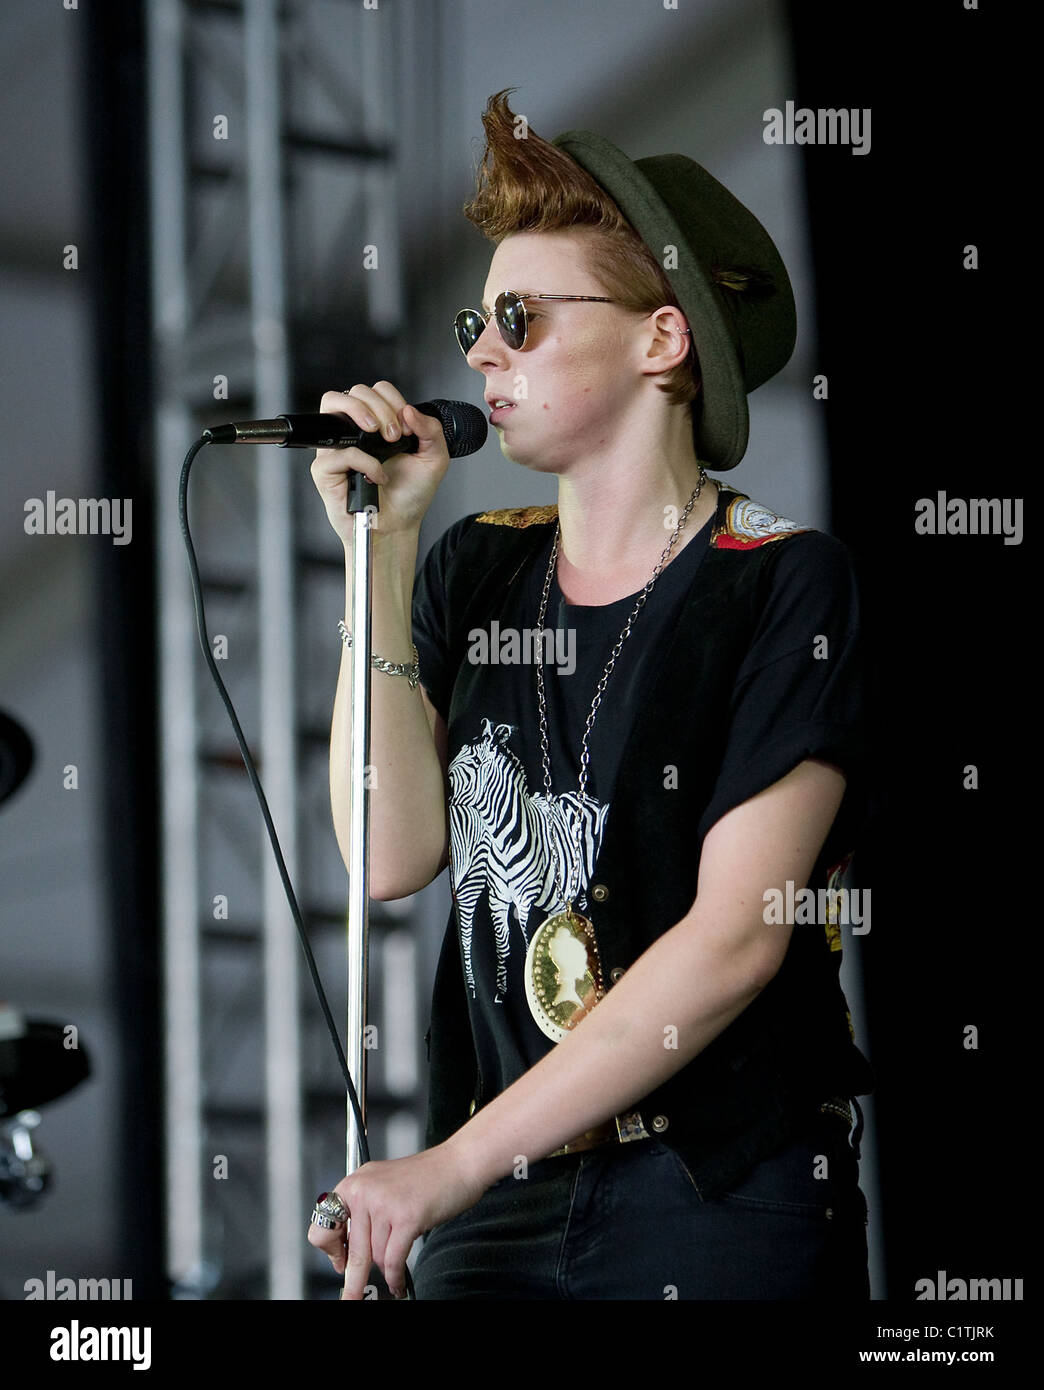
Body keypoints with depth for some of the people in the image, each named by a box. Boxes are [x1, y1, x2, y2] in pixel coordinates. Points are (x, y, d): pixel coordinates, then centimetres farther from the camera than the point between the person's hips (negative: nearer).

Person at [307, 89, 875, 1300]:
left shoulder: (782, 586, -8)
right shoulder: (474, 573, 9)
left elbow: (735, 938, -15)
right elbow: (393, 857, -1)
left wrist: (452, 1164, -16)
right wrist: (380, 552, -5)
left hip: (724, 1202, -4)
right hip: (496, 1203, 4)